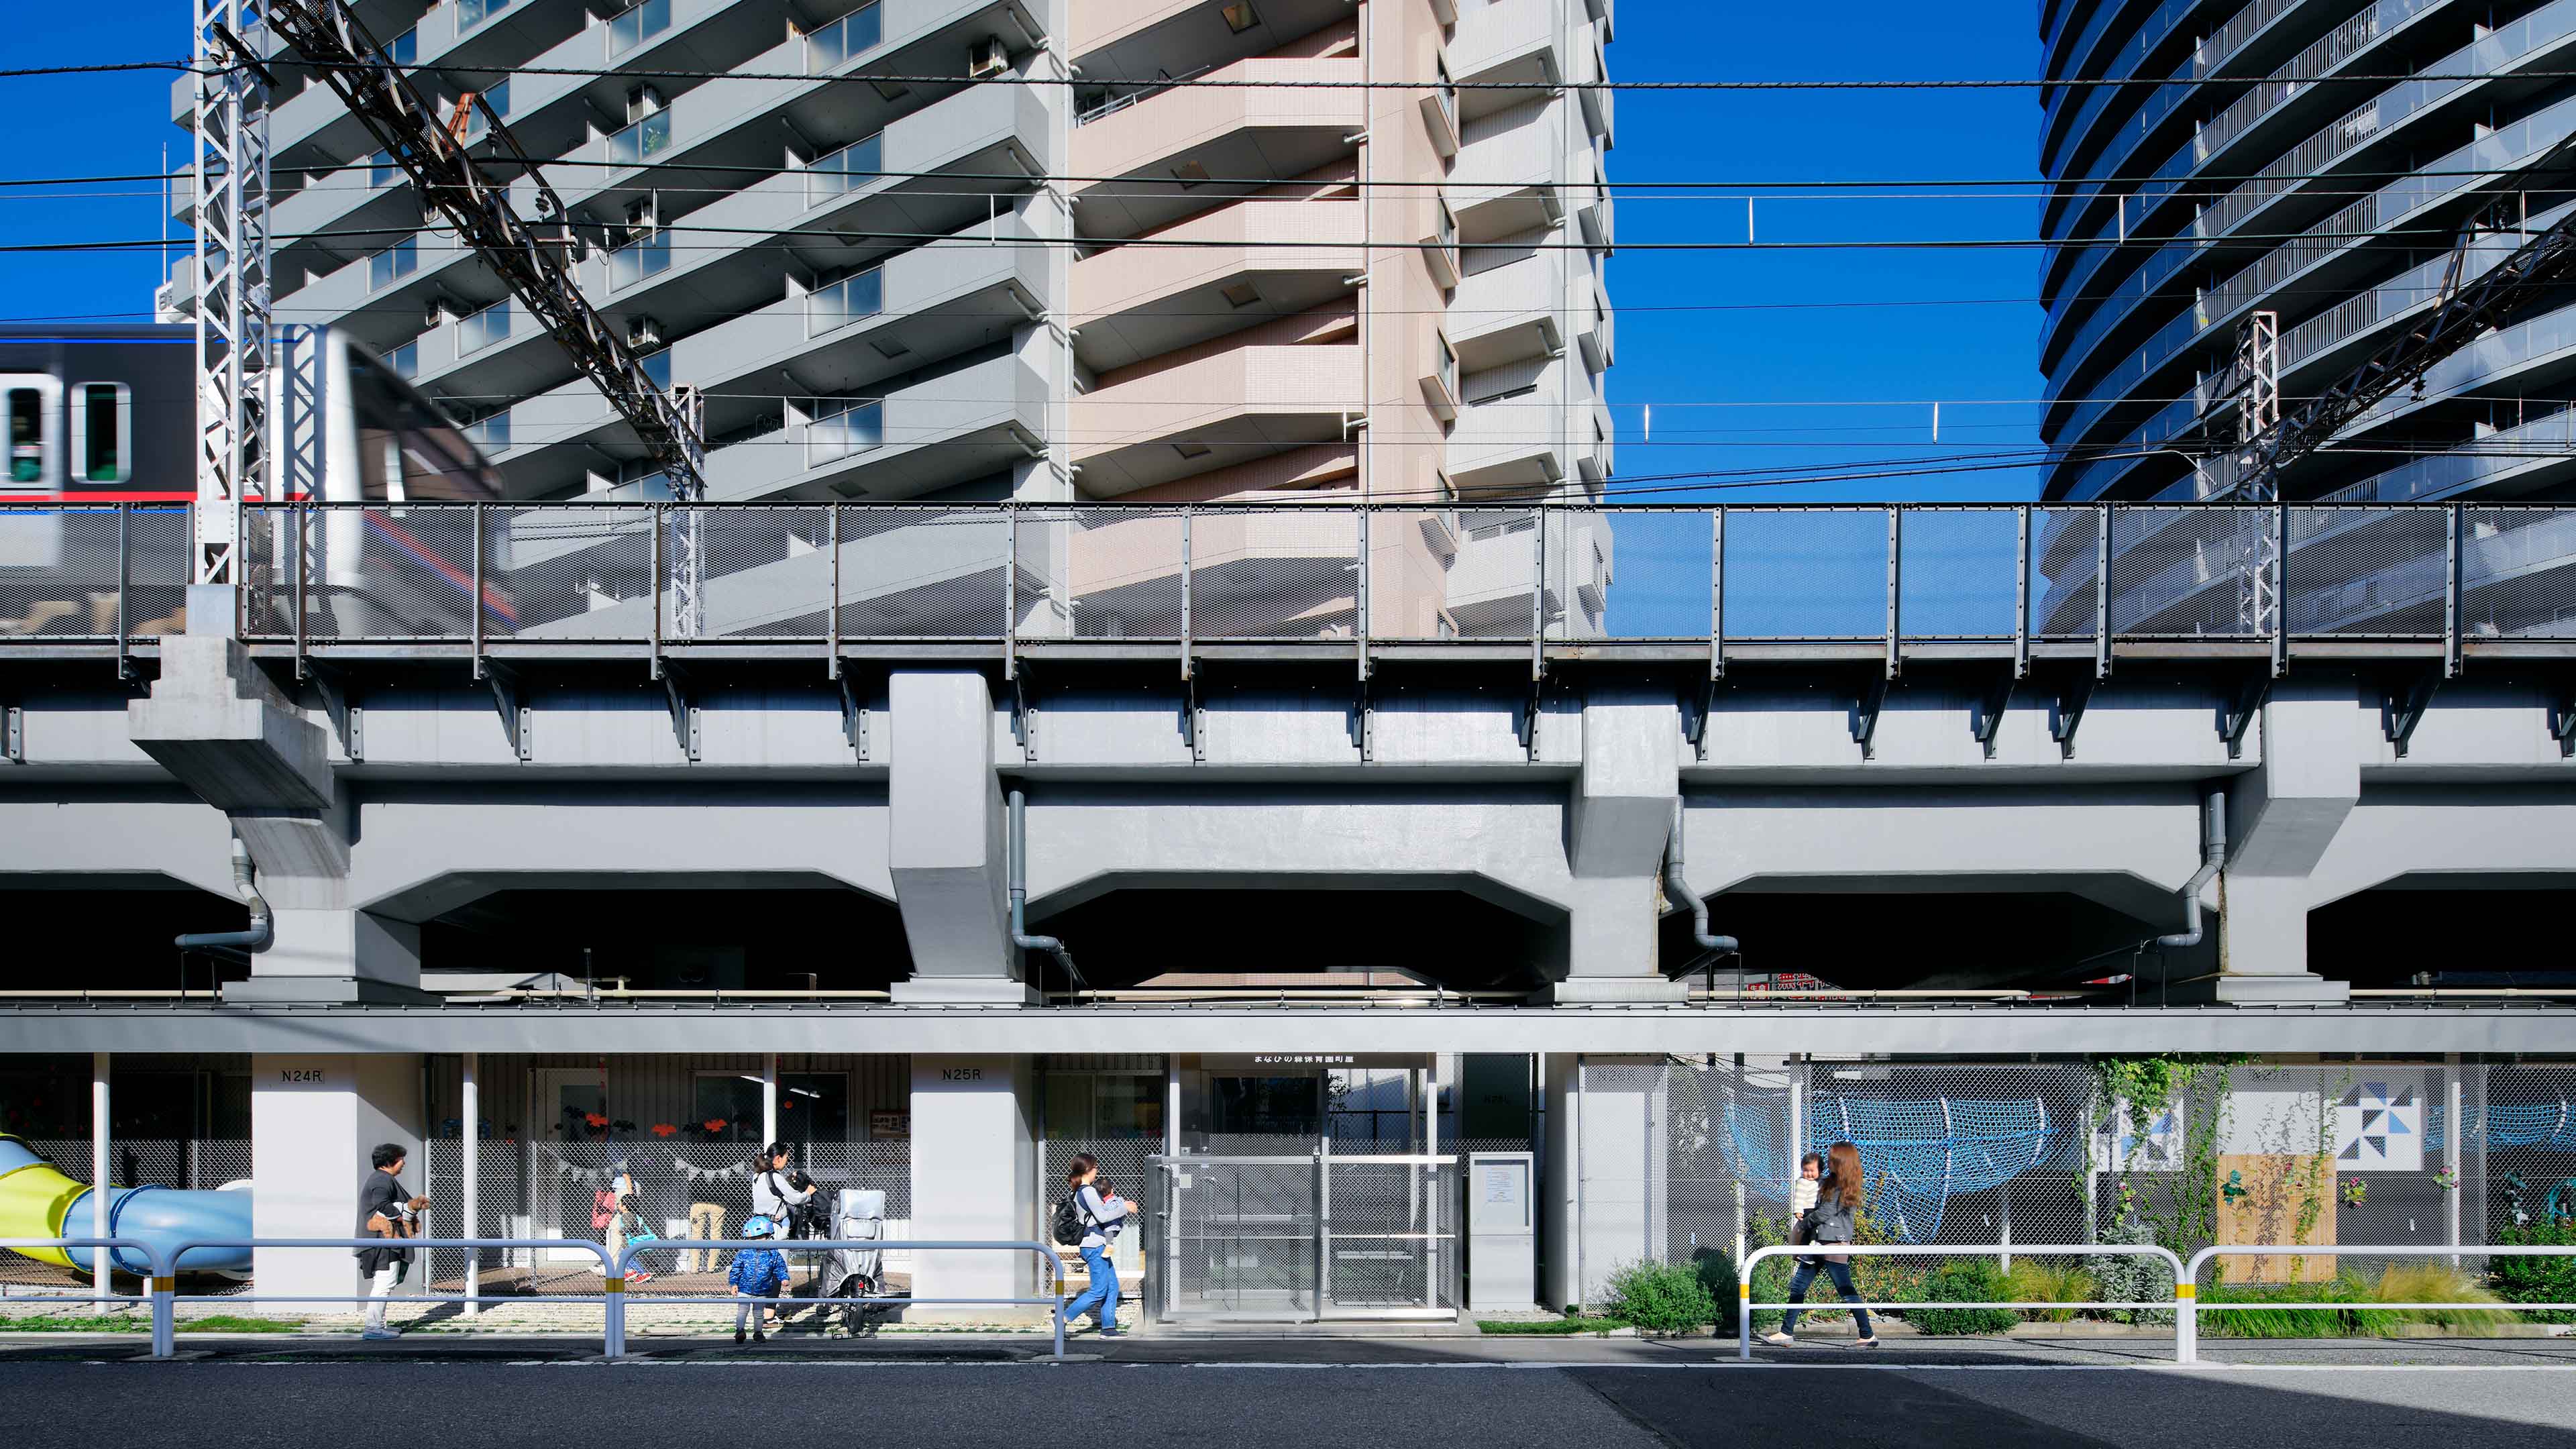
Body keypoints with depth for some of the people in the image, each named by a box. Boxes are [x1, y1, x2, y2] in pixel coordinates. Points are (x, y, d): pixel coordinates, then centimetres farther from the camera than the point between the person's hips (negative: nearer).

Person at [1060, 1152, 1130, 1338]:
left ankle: (1108, 1327, 9)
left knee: (1112, 1286, 10)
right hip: (1095, 1246, -10)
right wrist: (1124, 1207, -12)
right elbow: (1102, 1216, -22)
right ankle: (1063, 1319, -5)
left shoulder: (1079, 1193, 15)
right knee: (1099, 1291, -8)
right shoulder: (1088, 1191, -15)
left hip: (1098, 1246, 10)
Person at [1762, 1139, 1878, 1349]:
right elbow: (1818, 1209, 20)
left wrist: (1803, 1224, 1)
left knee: (1847, 1291, -6)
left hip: (1835, 1245, -9)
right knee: (1797, 1286, 8)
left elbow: (1824, 1213, -12)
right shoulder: (1830, 1183, 14)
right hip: (1817, 1243, 10)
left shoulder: (1845, 1188, -12)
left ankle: (1868, 1337, 3)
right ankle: (1786, 1333, 13)